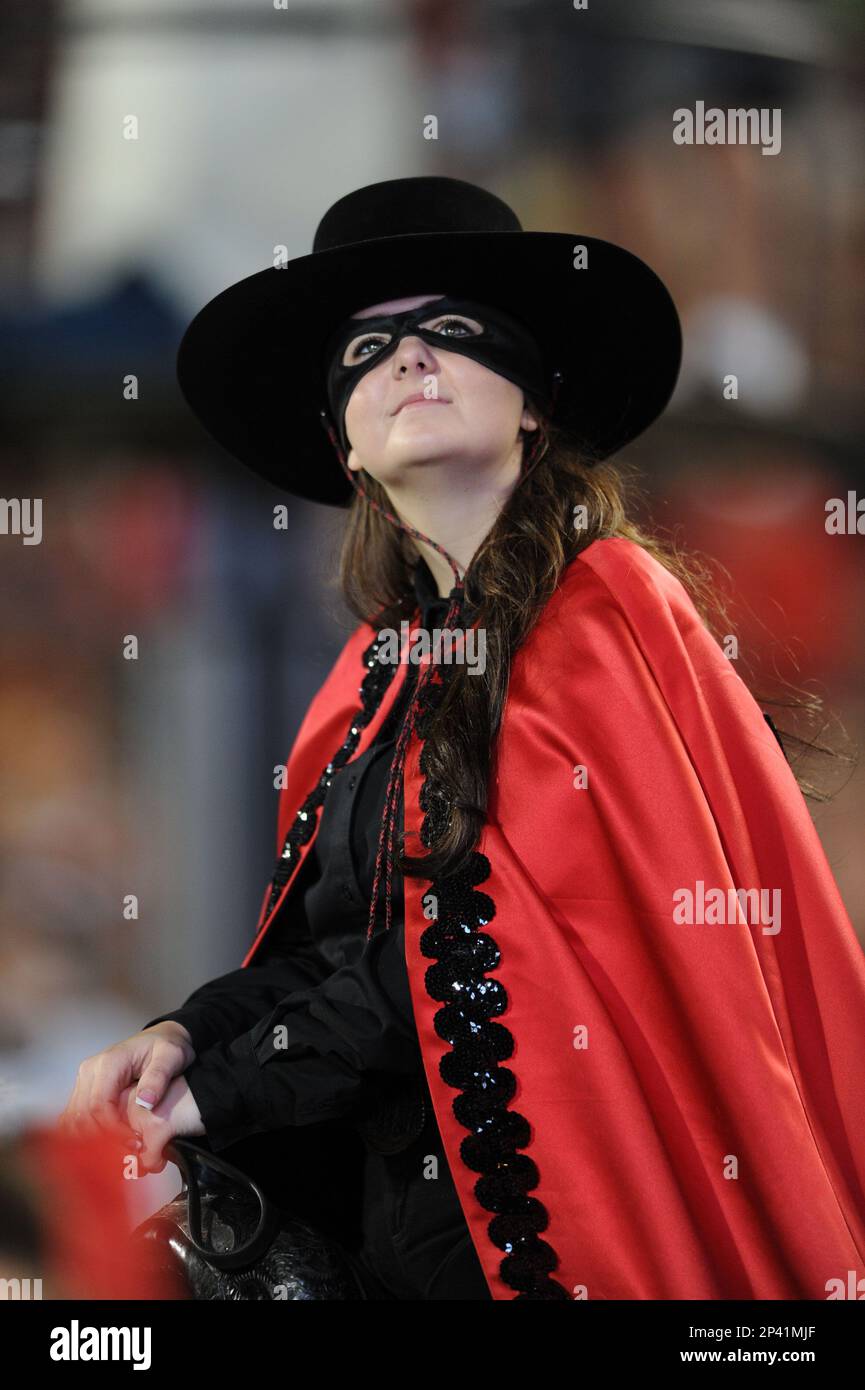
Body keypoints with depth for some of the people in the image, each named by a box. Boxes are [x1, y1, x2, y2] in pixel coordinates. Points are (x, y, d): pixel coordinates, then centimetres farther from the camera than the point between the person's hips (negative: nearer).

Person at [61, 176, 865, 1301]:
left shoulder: (612, 610, -10)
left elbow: (487, 939, -16)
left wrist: (225, 1086, -13)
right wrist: (189, 1033, -4)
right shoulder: (378, 669, 12)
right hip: (406, 1221, 6)